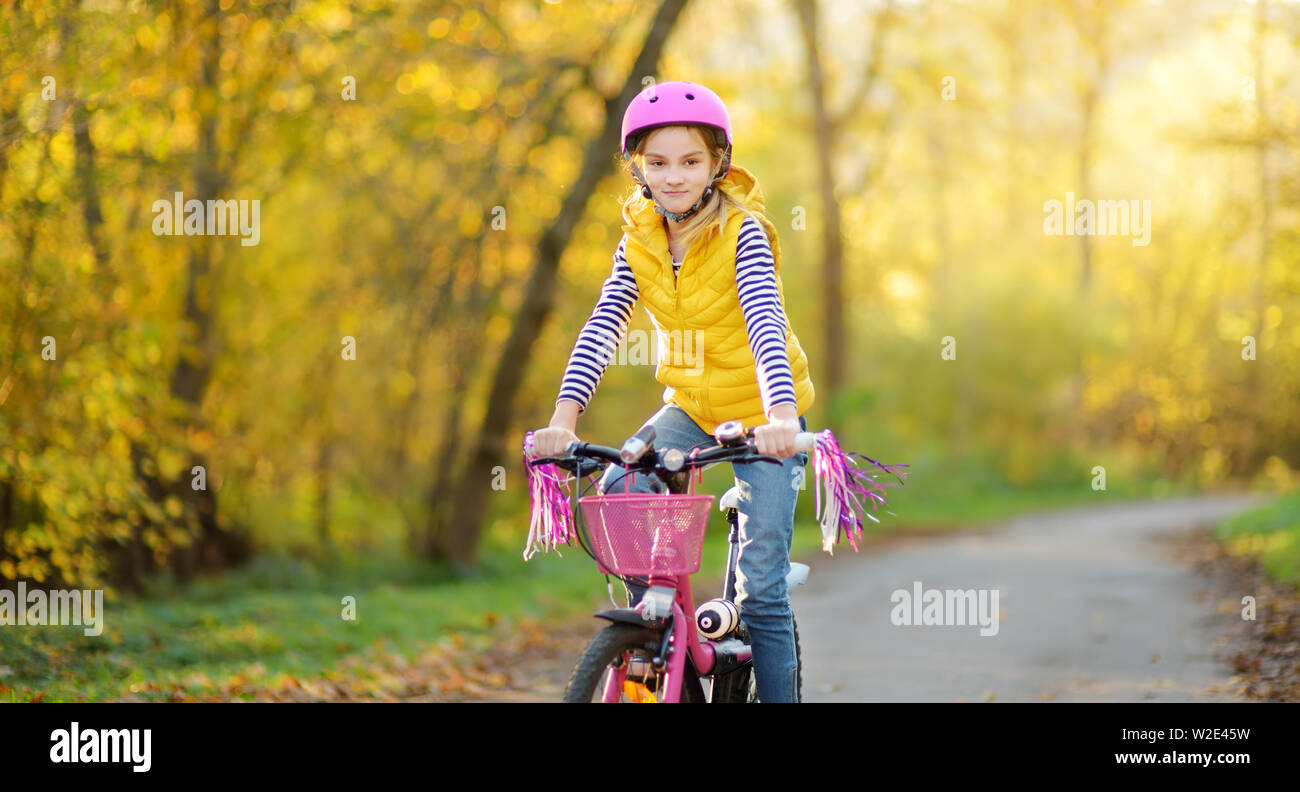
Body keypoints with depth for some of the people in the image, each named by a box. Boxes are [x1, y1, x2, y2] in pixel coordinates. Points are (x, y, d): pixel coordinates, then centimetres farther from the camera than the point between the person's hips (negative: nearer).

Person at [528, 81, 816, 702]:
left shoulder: (742, 232, -17)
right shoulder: (639, 243, -3)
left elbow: (766, 323, -30)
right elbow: (602, 329, -12)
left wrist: (781, 416, -46)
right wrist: (563, 419, -26)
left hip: (762, 416, -4)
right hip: (692, 406, 4)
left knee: (761, 585, -9)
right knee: (618, 492, -21)